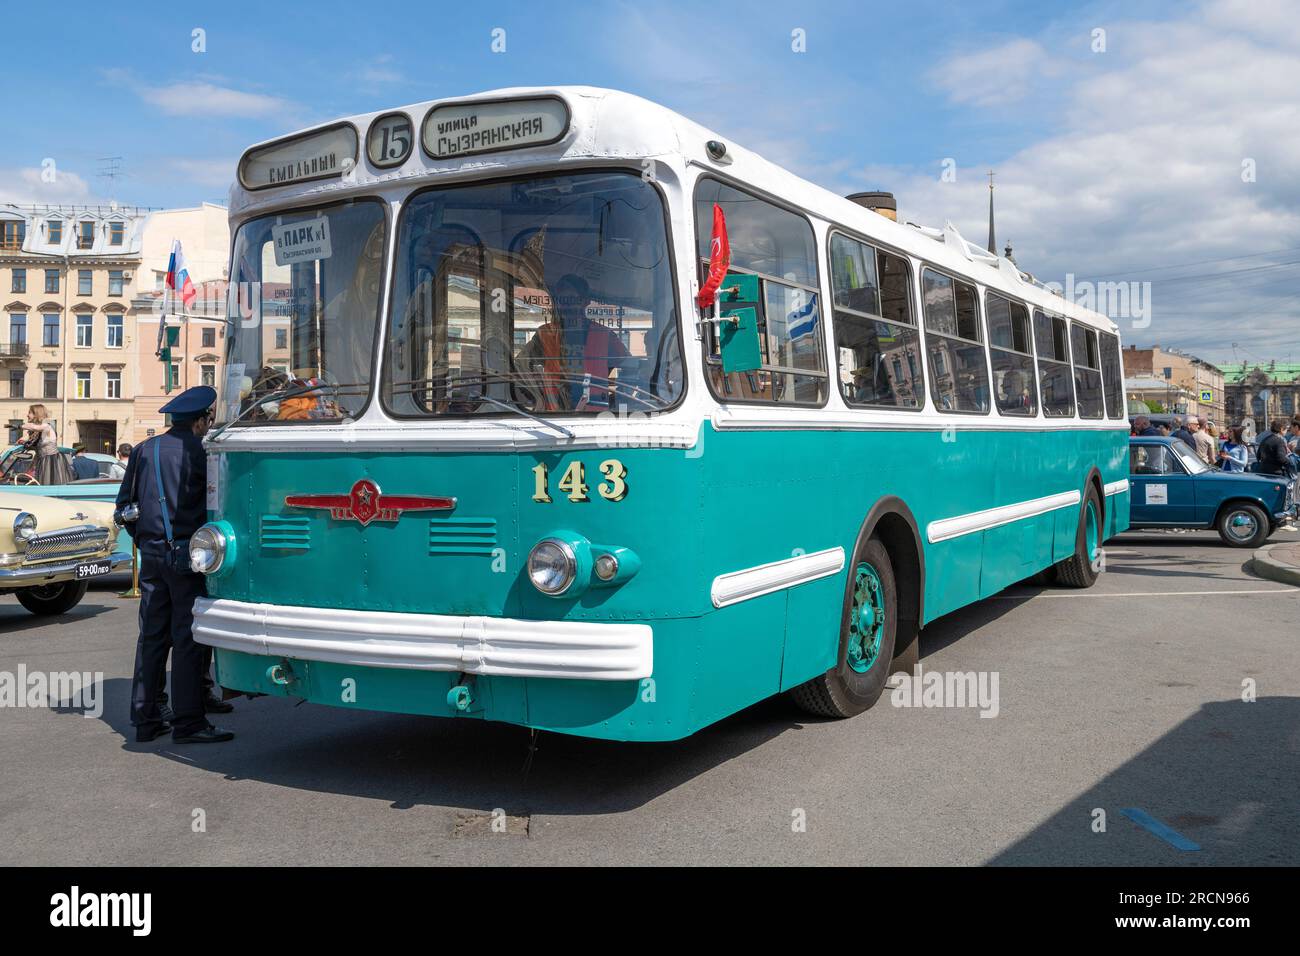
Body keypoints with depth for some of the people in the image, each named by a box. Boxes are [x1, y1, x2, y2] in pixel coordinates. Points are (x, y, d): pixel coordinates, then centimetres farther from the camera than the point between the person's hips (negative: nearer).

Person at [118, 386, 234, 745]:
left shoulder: (143, 451, 11)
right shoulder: (198, 450, -10)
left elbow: (124, 505, 15)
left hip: (151, 556, 7)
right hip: (187, 557, -7)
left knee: (152, 635, 11)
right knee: (188, 638, -3)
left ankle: (145, 719, 16)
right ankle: (188, 722, -1)